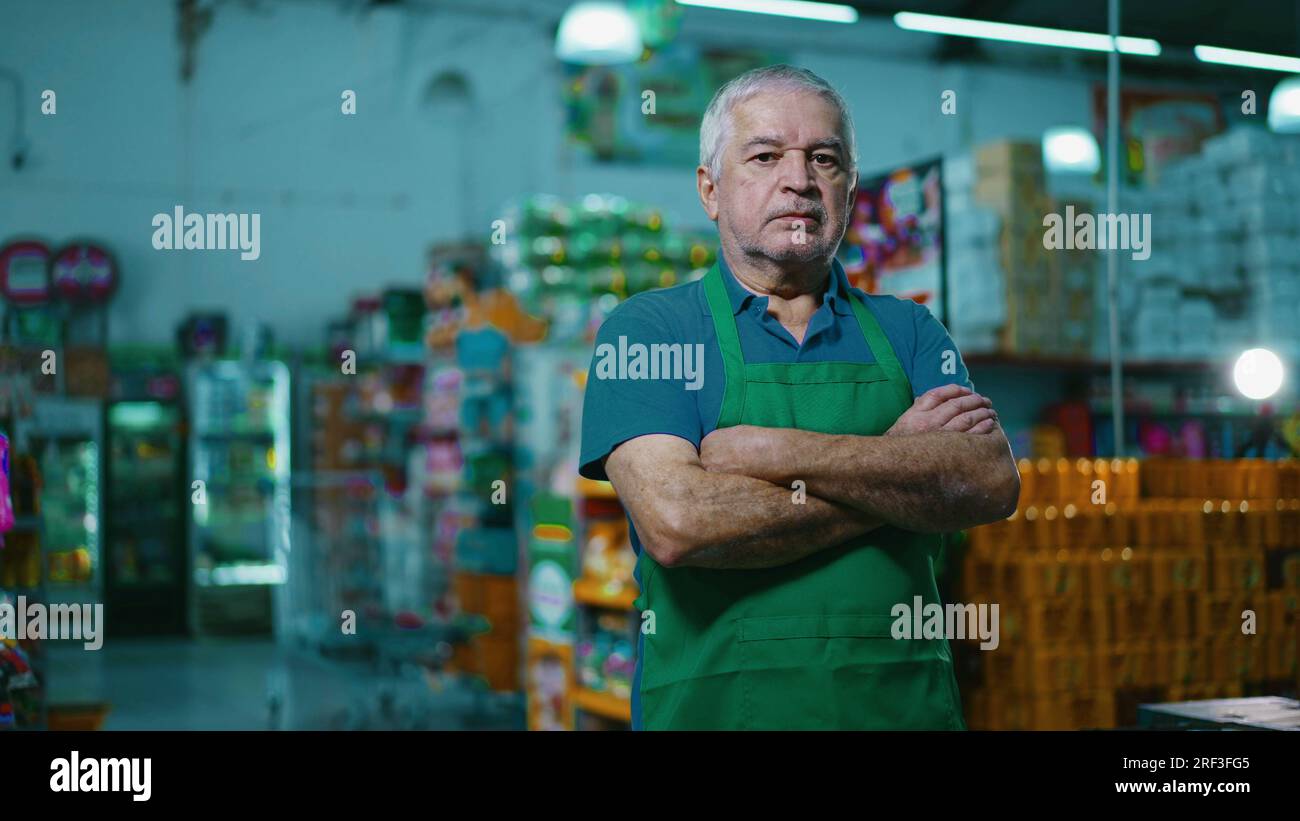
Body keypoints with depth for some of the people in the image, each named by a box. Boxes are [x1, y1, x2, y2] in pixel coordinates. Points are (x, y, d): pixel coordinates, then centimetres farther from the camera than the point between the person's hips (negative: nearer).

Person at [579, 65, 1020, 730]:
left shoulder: (906, 331, 8)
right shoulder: (647, 329, -2)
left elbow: (993, 485, -9)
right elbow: (675, 524, -17)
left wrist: (783, 454, -17)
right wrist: (896, 461, -11)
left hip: (905, 701, 3)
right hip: (713, 703, -3)